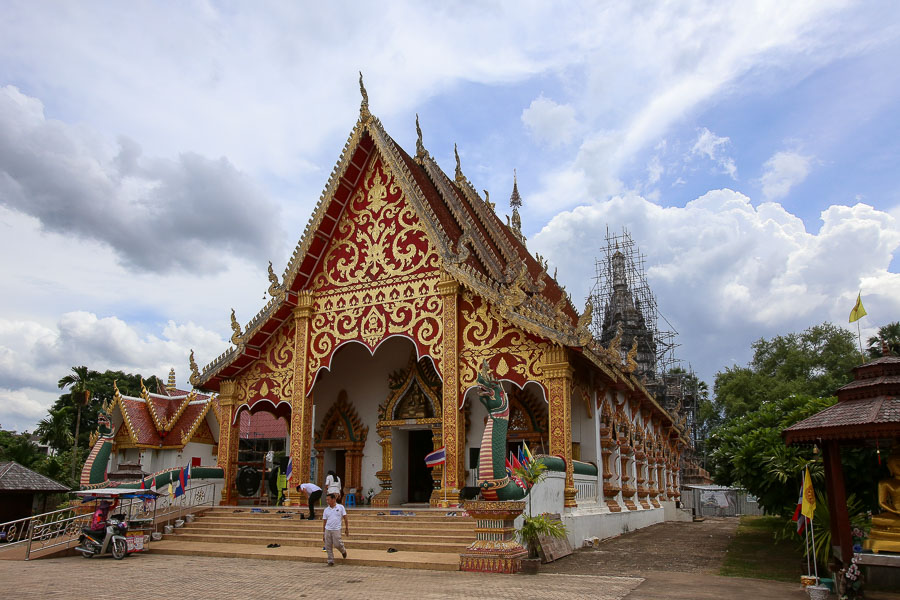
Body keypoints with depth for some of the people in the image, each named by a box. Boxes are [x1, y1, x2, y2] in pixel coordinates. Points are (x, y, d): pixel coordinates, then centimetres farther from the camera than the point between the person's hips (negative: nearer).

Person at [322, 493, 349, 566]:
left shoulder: (340, 507, -1)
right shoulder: (326, 510, 7)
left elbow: (345, 518, 4)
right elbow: (324, 522, 10)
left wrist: (346, 528, 3)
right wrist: (323, 533, 9)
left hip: (336, 530, -3)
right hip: (327, 530, 3)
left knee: (337, 544, -10)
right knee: (328, 547, 2)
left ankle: (343, 551, 22)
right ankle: (330, 561, 14)